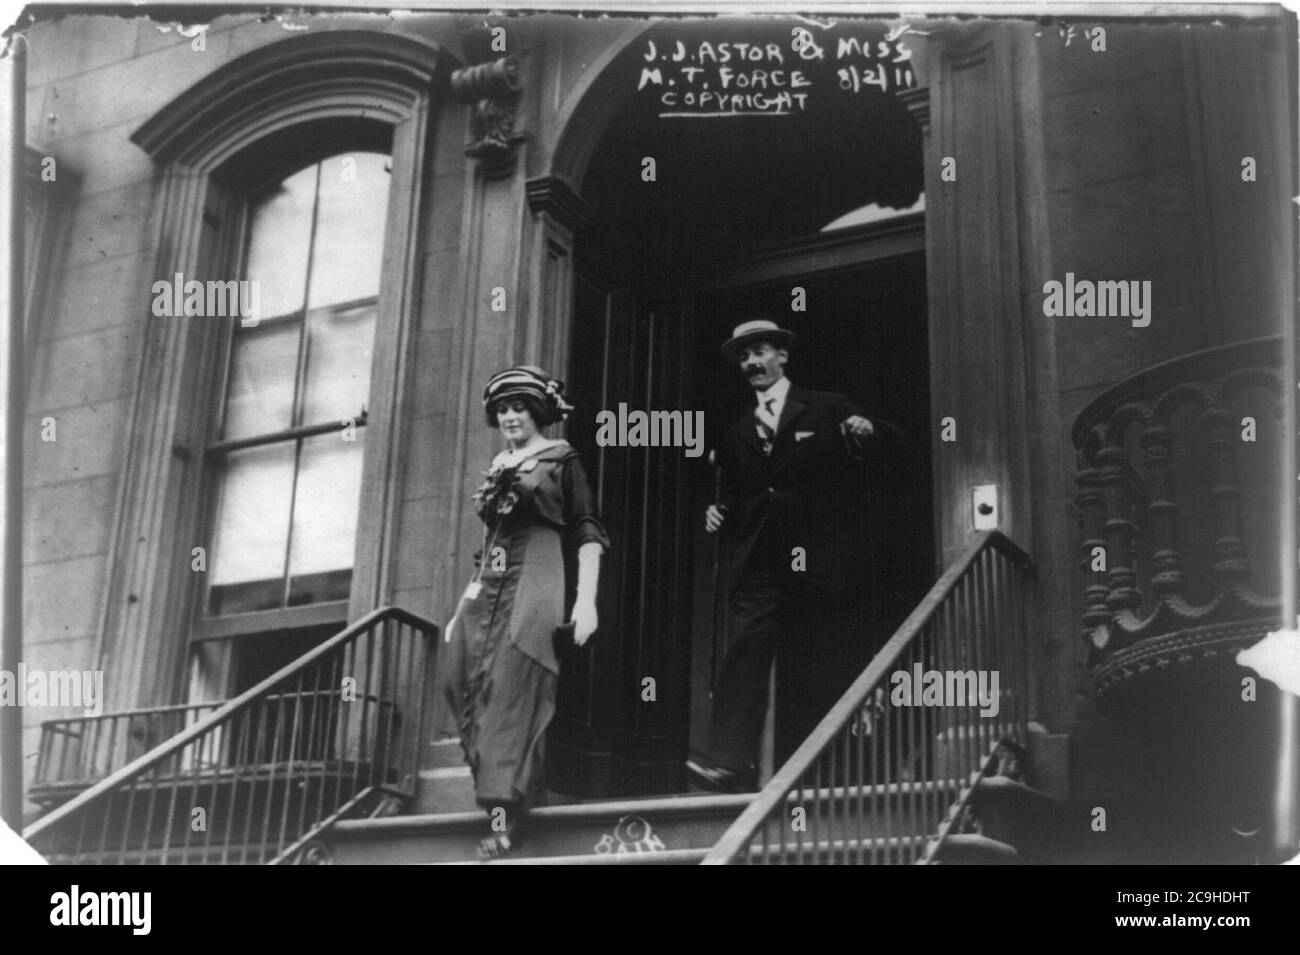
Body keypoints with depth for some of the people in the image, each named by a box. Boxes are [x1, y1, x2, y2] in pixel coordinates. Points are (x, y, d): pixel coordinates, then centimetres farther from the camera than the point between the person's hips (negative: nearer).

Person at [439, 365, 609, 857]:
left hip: (534, 586, -7)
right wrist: (464, 603, 19)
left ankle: (505, 815, -11)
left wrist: (586, 599, -13)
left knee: (511, 697, -12)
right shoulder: (498, 467, 19)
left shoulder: (562, 459, 2)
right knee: (463, 682, -1)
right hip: (487, 590, 7)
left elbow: (587, 532, -3)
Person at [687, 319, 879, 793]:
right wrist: (719, 518, 5)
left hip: (820, 561, -2)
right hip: (759, 564, 3)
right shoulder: (737, 436, 22)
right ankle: (729, 761, -25)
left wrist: (864, 437, -15)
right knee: (746, 648, -16)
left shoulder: (828, 410, 10)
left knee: (822, 672, -2)